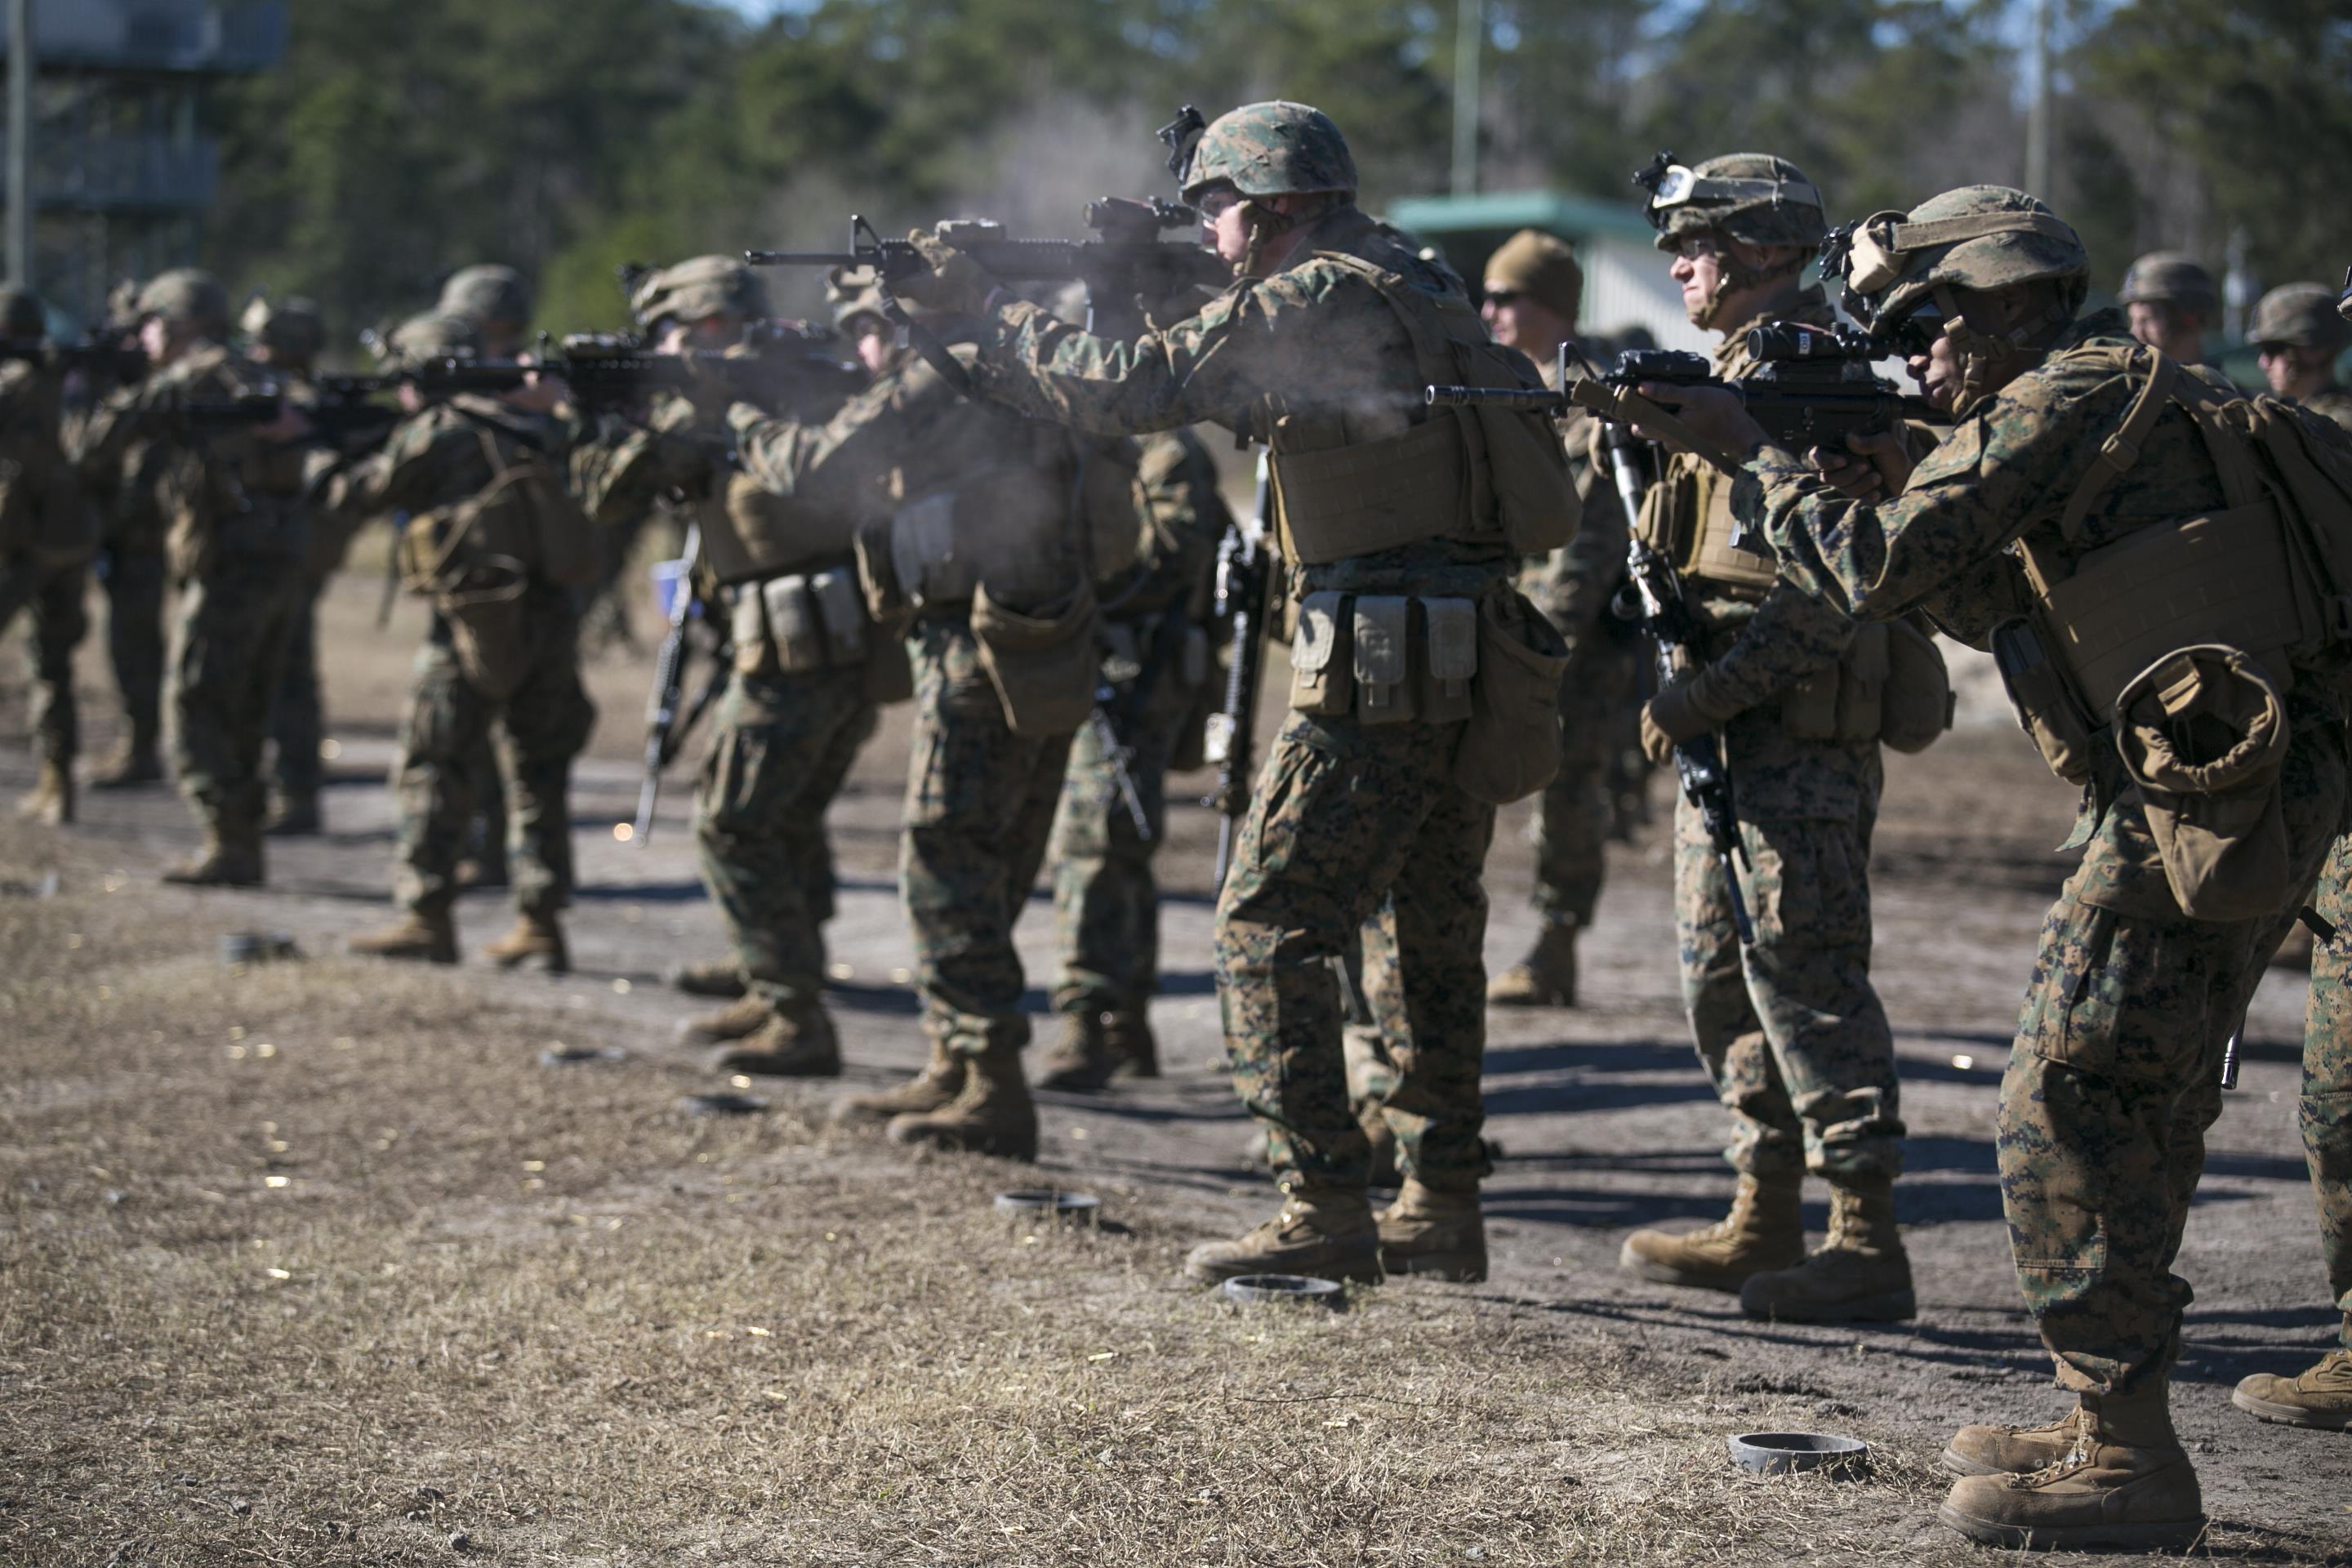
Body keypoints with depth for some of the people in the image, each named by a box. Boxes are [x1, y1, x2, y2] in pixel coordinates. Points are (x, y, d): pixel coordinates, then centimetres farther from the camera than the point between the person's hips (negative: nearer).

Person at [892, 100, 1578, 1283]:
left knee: (1269, 934, -3)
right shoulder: (1418, 293, 17)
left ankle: (1325, 1213, -5)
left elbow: (1124, 389, -11)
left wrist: (984, 307, 0)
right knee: (1436, 937, 14)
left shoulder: (1307, 302, -11)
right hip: (1473, 664, 9)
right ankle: (1441, 1208, 19)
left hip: (1377, 671, -9)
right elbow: (1211, 377, 26)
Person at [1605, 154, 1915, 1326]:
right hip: (1729, 738, 10)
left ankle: (1867, 1240, -7)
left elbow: (1824, 595, -21)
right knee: (1721, 969, 13)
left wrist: (1704, 696, -21)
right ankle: (1766, 1218, 21)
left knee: (1803, 972, -10)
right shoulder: (1734, 373, 19)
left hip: (1798, 736, -10)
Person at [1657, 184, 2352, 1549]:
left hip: (2198, 802, -10)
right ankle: (2116, 1430, 25)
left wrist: (1758, 454, -1)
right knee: (2140, 1114, 18)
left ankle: (2128, 1464, -3)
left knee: (2068, 1112, -5)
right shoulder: (2132, 398, 21)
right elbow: (2009, 602, 28)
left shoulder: (2066, 394, -10)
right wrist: (1897, 477, 17)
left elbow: (1883, 569, -15)